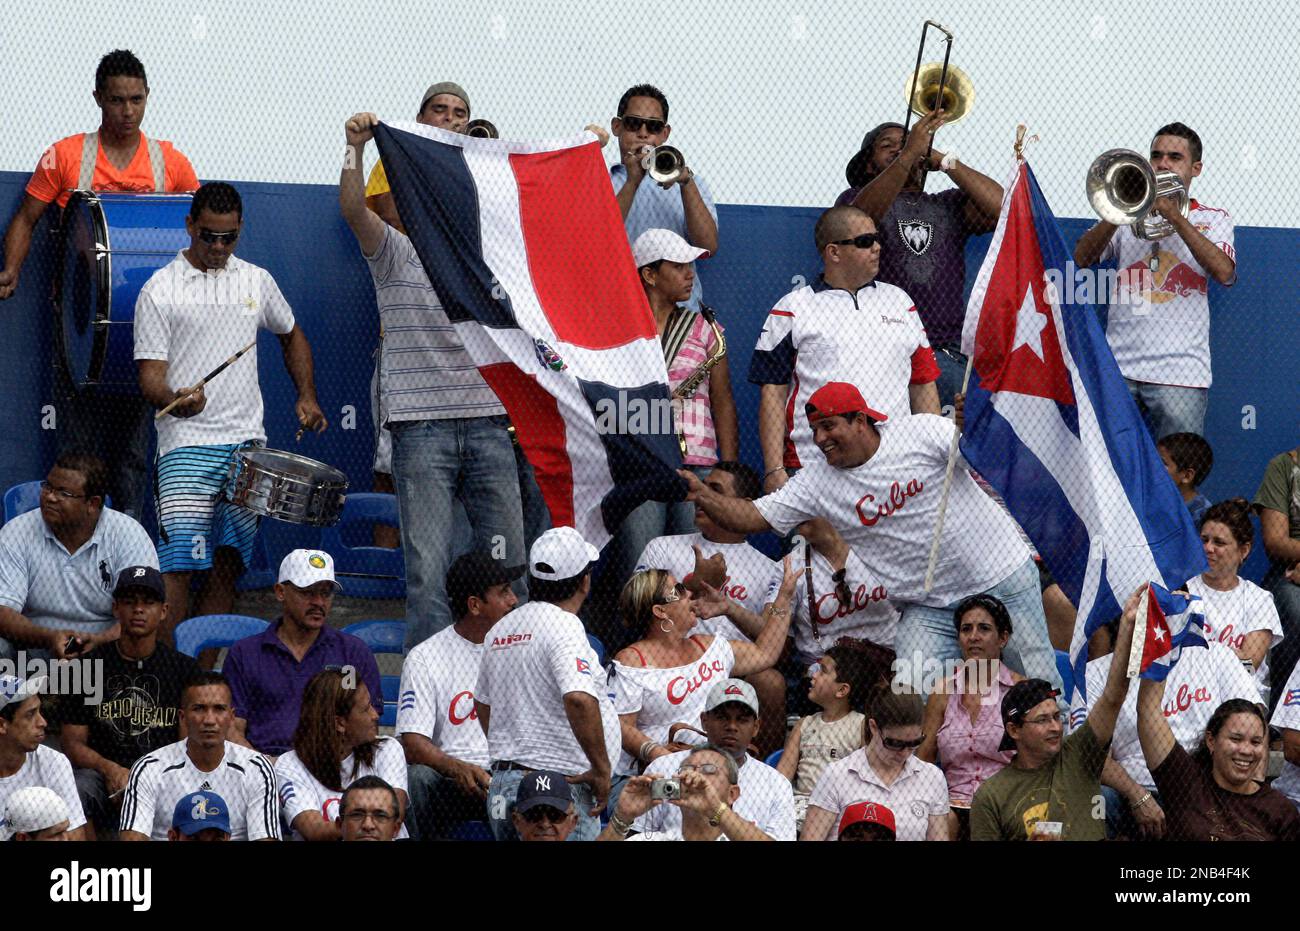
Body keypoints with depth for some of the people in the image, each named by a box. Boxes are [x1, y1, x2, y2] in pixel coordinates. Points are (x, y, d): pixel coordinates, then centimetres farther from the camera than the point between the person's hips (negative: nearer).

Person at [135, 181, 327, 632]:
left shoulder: (256, 281, 11)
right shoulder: (160, 290, -3)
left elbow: (291, 335, 28)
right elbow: (150, 374, -7)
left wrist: (306, 396, 14)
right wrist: (175, 401, -28)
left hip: (247, 444, 5)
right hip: (186, 445, -5)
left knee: (228, 562, 6)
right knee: (179, 562, -14)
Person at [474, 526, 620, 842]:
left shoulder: (500, 629, 14)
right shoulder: (564, 625, -13)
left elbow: (483, 704, 26)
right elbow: (579, 699, -28)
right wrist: (601, 769, -19)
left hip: (501, 781, 9)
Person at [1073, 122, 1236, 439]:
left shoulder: (1213, 220, 14)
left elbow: (1223, 271, -7)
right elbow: (1081, 259, 3)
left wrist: (1176, 218, -11)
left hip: (1179, 373, -2)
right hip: (1120, 364, 2)